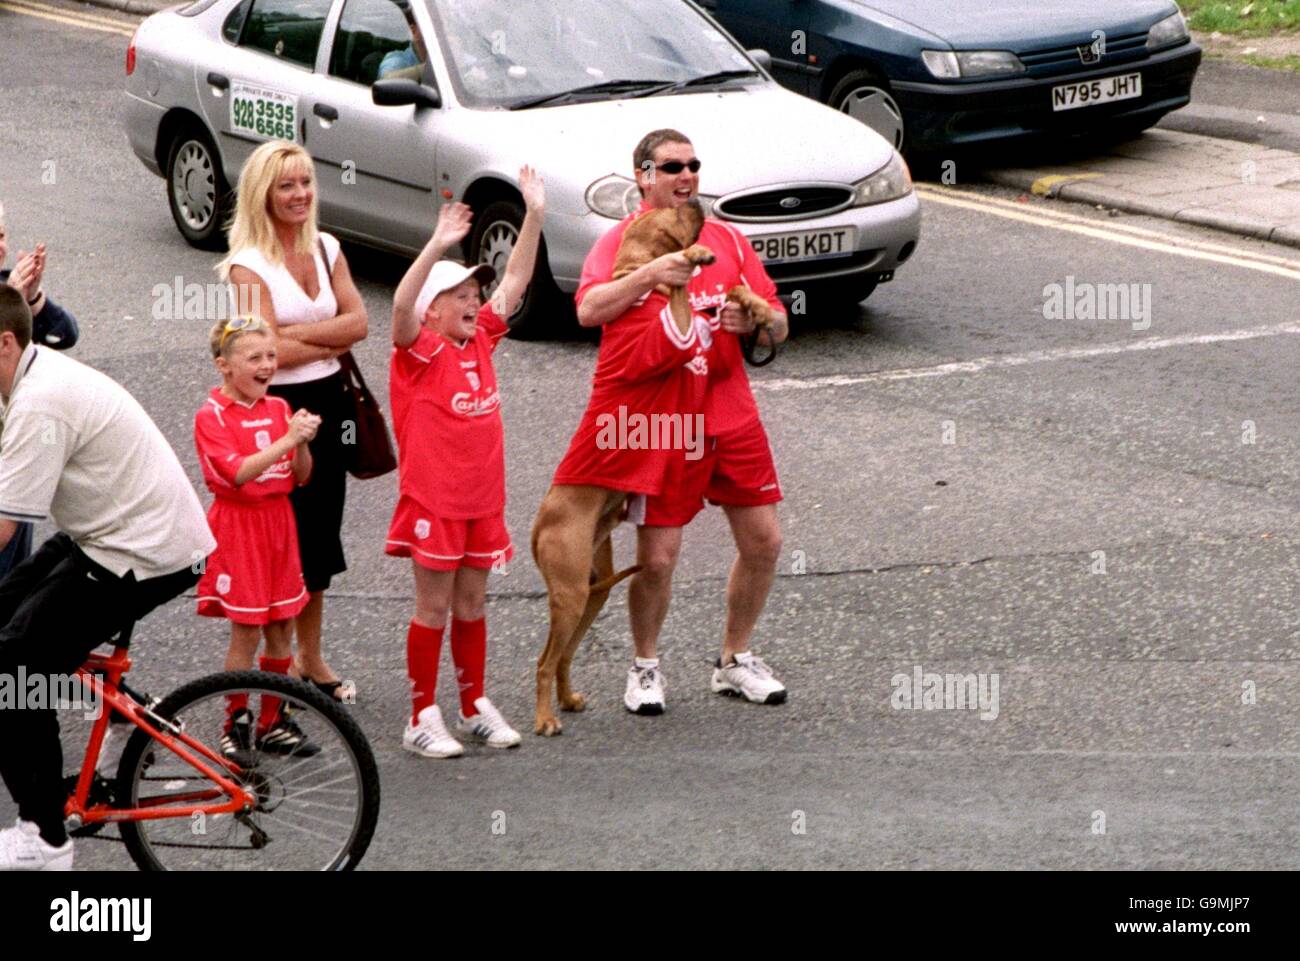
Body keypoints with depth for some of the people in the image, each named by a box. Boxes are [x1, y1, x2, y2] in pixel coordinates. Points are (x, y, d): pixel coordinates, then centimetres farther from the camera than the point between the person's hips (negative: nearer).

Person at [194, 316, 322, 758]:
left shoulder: (278, 408, 7)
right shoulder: (212, 416, -10)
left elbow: (301, 476, 7)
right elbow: (238, 472, -23)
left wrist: (303, 442, -12)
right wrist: (286, 439, -28)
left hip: (279, 521, 6)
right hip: (239, 525, -6)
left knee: (281, 628, 8)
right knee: (246, 630, -3)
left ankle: (273, 722, 18)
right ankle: (236, 723, 10)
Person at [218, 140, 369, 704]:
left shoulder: (326, 249, 7)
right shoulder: (248, 265, -12)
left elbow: (357, 322, -3)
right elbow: (271, 351, -20)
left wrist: (298, 332, -15)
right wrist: (332, 341, -9)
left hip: (326, 402, 6)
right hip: (275, 408, -6)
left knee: (320, 535, 12)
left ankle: (312, 660, 23)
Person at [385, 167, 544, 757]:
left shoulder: (482, 340, 7)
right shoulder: (420, 351, -10)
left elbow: (515, 282, 6)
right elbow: (401, 305, -30)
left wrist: (534, 215, -3)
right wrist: (436, 247, -42)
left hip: (483, 497, 6)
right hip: (433, 498, -6)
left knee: (471, 604, 14)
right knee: (434, 607, 1)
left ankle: (475, 707, 24)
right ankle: (423, 718, 8)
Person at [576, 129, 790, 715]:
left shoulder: (727, 239, 11)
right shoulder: (621, 241, -3)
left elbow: (779, 325, 10)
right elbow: (588, 310, -22)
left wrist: (752, 319, -12)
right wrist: (650, 275, -33)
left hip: (733, 413, 5)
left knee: (764, 541, 6)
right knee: (658, 556, -5)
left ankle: (735, 661, 24)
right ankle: (645, 668, 17)